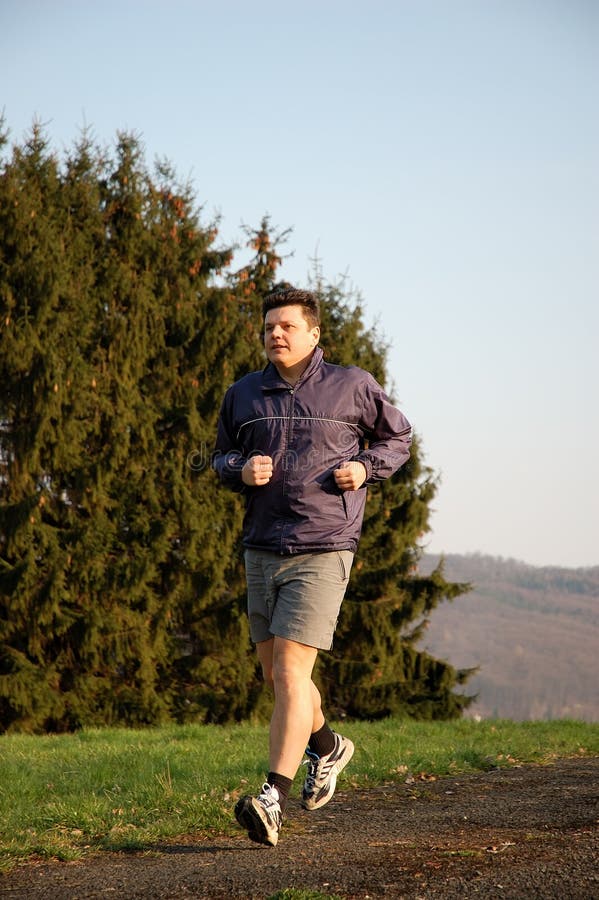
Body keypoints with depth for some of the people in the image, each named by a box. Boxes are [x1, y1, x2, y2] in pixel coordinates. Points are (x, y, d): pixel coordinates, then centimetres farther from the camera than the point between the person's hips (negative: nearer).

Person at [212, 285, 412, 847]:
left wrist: (366, 467, -5)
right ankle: (326, 746, 41)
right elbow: (221, 457, 20)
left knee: (290, 672, -14)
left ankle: (272, 800, -17)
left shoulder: (351, 387, 0)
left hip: (322, 552, -5)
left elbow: (398, 437, 14)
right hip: (262, 551, 5)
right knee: (274, 674, 14)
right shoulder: (243, 395, 9)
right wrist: (241, 470, -4)